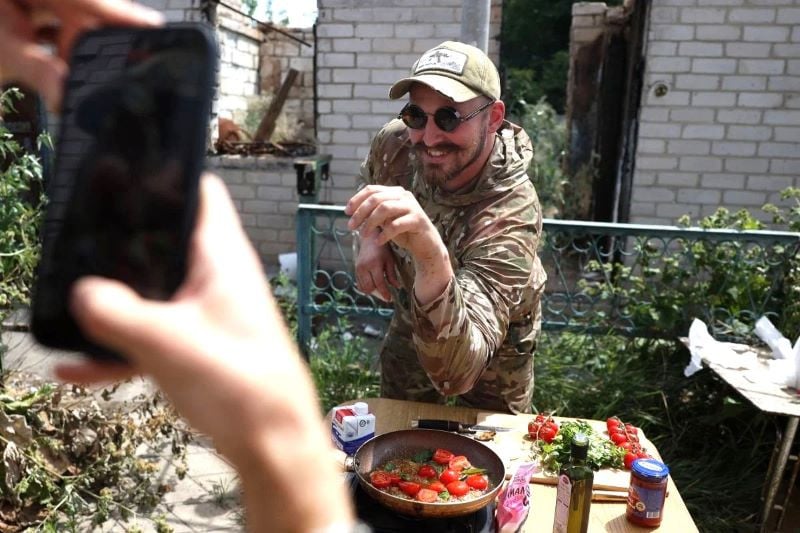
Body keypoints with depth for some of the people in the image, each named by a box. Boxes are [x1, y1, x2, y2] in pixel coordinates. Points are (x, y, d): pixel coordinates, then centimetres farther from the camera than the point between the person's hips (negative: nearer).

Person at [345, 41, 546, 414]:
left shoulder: (511, 215, -41)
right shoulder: (395, 143, -24)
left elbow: (456, 373, -52)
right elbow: (369, 188, 3)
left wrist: (433, 258, -68)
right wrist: (371, 238, -18)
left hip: (492, 346, -3)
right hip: (411, 319, 4)